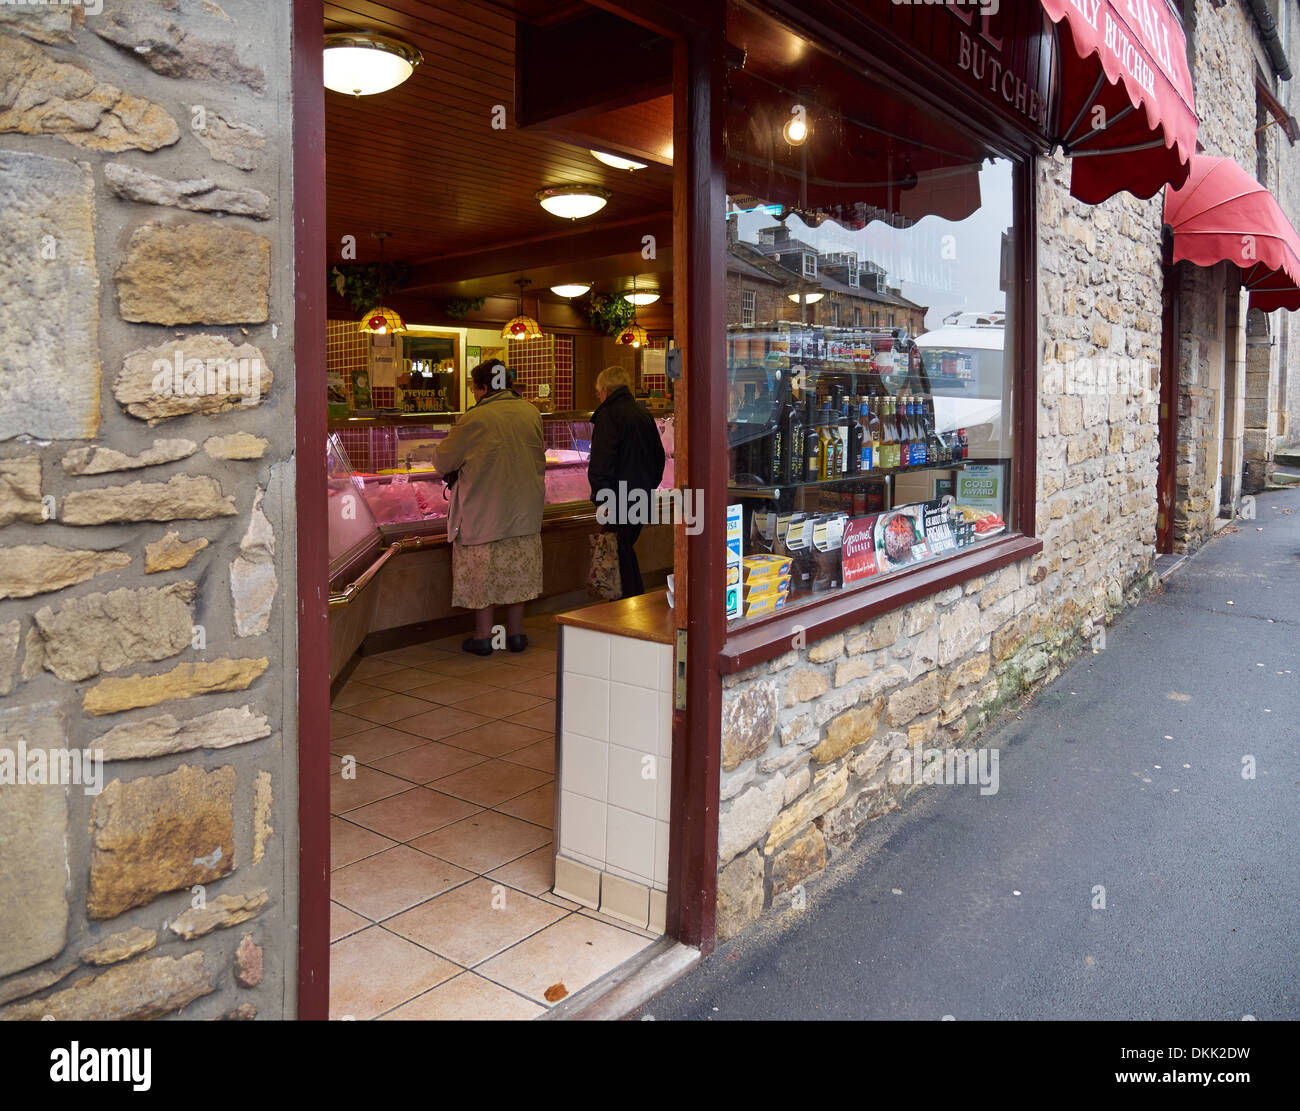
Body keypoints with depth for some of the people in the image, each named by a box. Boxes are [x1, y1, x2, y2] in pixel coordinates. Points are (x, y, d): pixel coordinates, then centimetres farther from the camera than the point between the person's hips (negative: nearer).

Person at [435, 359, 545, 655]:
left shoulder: (474, 419, -14)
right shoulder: (532, 413, 1)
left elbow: (443, 462, -4)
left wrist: (448, 442, 16)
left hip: (483, 511, -4)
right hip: (524, 509, 5)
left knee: (481, 573, 7)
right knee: (518, 570, 14)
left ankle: (483, 636, 14)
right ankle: (516, 633, 20)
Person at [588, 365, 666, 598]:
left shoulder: (608, 415, -10)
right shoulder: (644, 414, 14)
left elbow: (601, 463, -18)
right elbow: (658, 458, 19)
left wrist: (602, 502, -17)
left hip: (618, 501, -8)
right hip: (642, 498, 8)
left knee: (618, 555, -1)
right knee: (626, 550, 19)